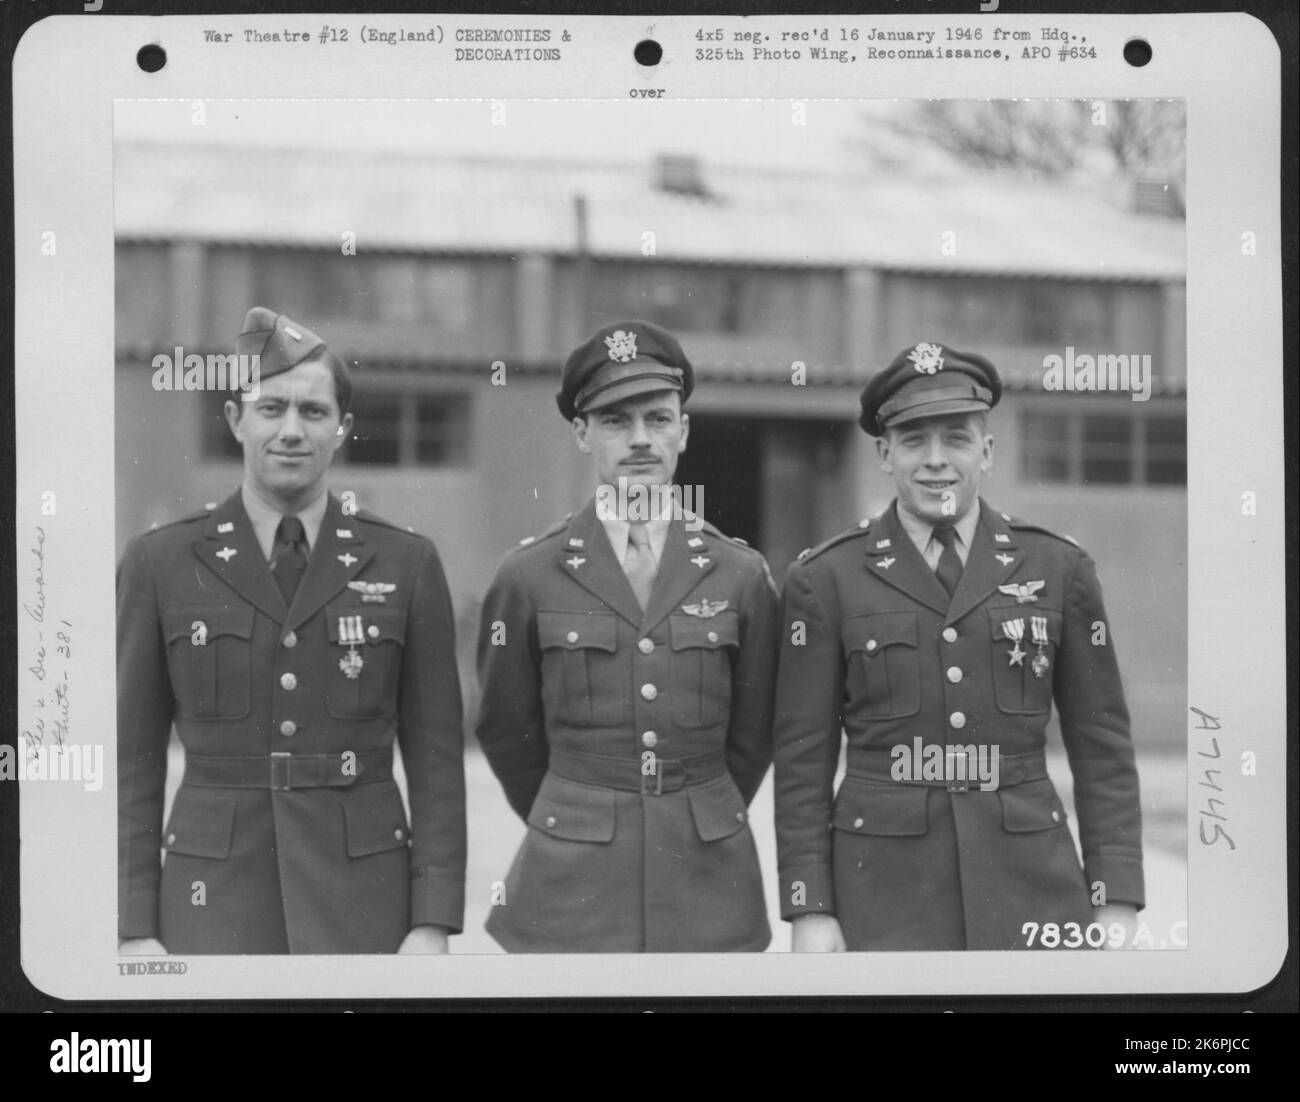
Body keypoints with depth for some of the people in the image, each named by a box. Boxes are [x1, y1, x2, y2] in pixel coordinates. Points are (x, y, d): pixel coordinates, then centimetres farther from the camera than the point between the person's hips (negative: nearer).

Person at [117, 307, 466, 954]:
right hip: (215, 905, 0)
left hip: (364, 906, 0)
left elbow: (435, 761, 3)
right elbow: (132, 762, 4)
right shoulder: (159, 564, 3)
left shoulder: (405, 565, 4)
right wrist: (136, 933, -2)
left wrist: (433, 926, -4)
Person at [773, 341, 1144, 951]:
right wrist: (809, 911, -3)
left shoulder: (1059, 569, 6)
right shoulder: (825, 579, 2)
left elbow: (1103, 748, 7)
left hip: (1029, 886, 1)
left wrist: (1116, 904, 2)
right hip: (884, 887, -1)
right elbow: (803, 761, 3)